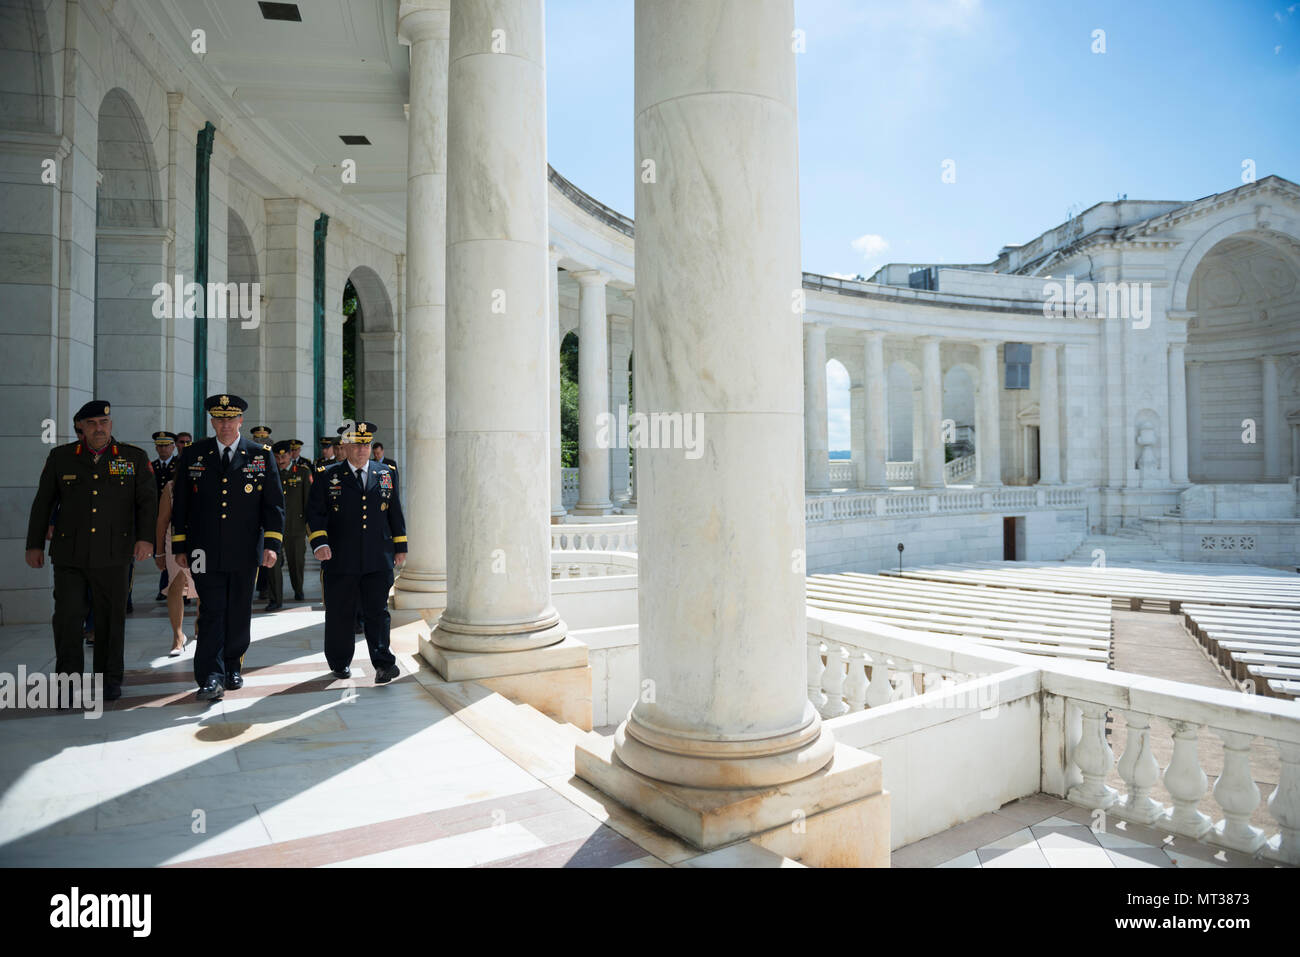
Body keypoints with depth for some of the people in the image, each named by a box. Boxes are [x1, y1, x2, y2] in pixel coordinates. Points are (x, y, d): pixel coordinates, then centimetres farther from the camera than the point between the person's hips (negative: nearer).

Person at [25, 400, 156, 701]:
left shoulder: (134, 457, 5)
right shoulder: (60, 457, 8)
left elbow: (147, 501, 1)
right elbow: (43, 503, 12)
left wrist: (146, 538, -11)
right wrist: (35, 545, 9)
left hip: (113, 555, -1)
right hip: (68, 554, 1)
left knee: (111, 618, 6)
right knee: (67, 617, -2)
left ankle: (109, 679, 19)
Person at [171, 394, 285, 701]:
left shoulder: (261, 455, 3)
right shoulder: (193, 455, 7)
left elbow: (275, 503, 2)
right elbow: (180, 504, 10)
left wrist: (272, 544, -7)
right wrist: (180, 547, 5)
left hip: (244, 552, 0)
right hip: (206, 553, 0)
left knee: (239, 614, 10)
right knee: (211, 612, -5)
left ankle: (232, 667, 27)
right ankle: (211, 677, -4)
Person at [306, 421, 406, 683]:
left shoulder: (385, 474, 10)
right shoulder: (328, 477, 4)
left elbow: (395, 512, 14)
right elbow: (315, 513, 1)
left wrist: (400, 547, 12)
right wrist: (319, 542, -14)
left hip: (378, 560, 1)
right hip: (340, 561, 0)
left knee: (377, 612, -2)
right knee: (340, 614, 8)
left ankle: (383, 663, -1)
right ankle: (340, 663, 24)